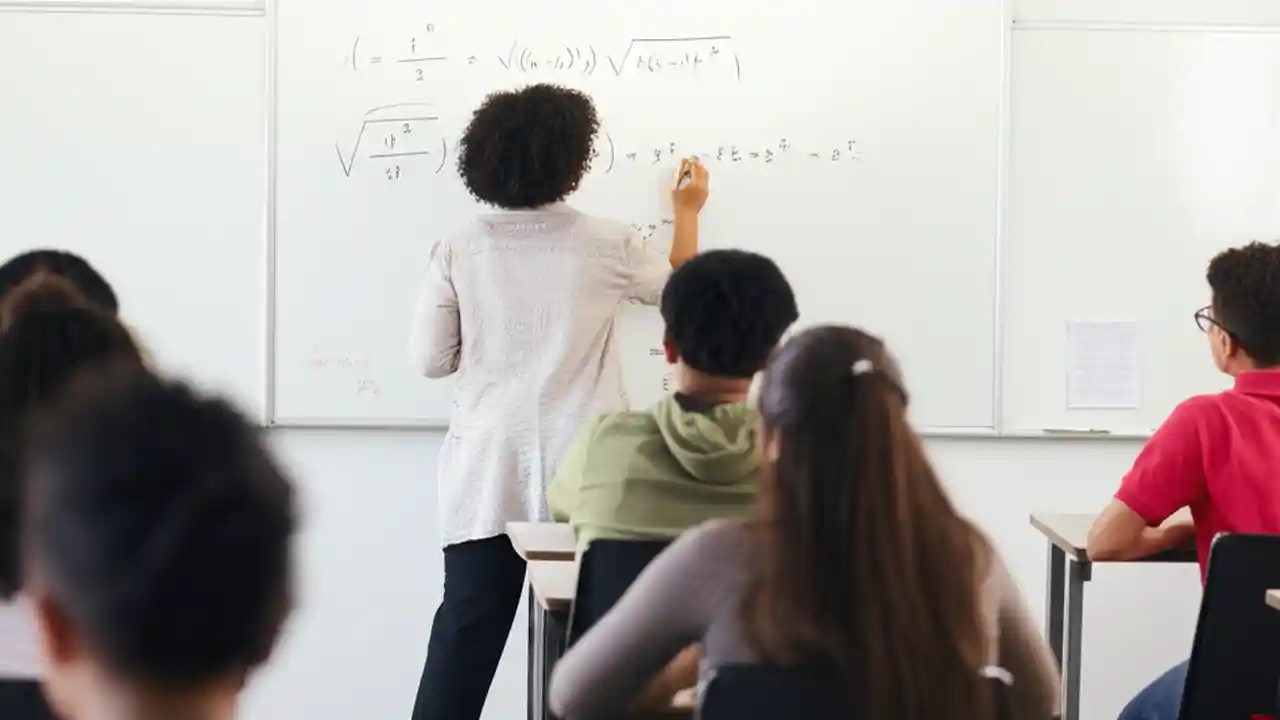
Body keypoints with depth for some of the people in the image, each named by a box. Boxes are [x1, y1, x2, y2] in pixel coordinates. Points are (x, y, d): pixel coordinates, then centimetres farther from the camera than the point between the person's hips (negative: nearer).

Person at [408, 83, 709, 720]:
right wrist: (687, 213, 32)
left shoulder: (459, 251, -2)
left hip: (488, 475, 1)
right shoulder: (605, 244, -4)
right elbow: (679, 287, 16)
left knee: (466, 633, 5)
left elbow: (430, 361, 1)